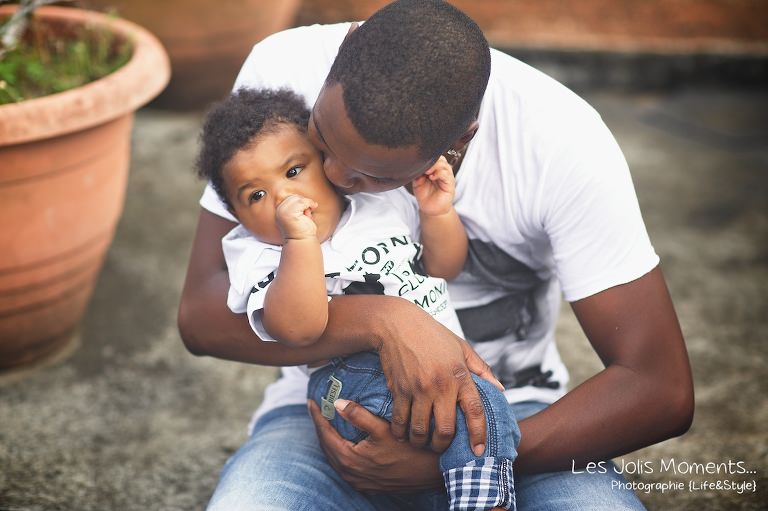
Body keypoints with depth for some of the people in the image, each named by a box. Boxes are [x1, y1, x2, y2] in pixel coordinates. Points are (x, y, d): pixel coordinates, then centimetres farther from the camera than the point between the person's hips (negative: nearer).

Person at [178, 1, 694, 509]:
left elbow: (662, 388, -19)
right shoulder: (282, 68, -15)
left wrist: (440, 463, -26)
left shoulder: (561, 138, -20)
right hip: (330, 409, 0)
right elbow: (200, 313, -15)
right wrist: (381, 320, -32)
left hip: (509, 413, 0)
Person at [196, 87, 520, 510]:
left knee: (485, 403, -19)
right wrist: (301, 239, -24)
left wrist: (438, 215, 7)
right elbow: (299, 329, -17)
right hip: (351, 377, -7)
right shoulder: (259, 257, 1)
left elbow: (443, 267, 25)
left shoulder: (384, 202, 16)